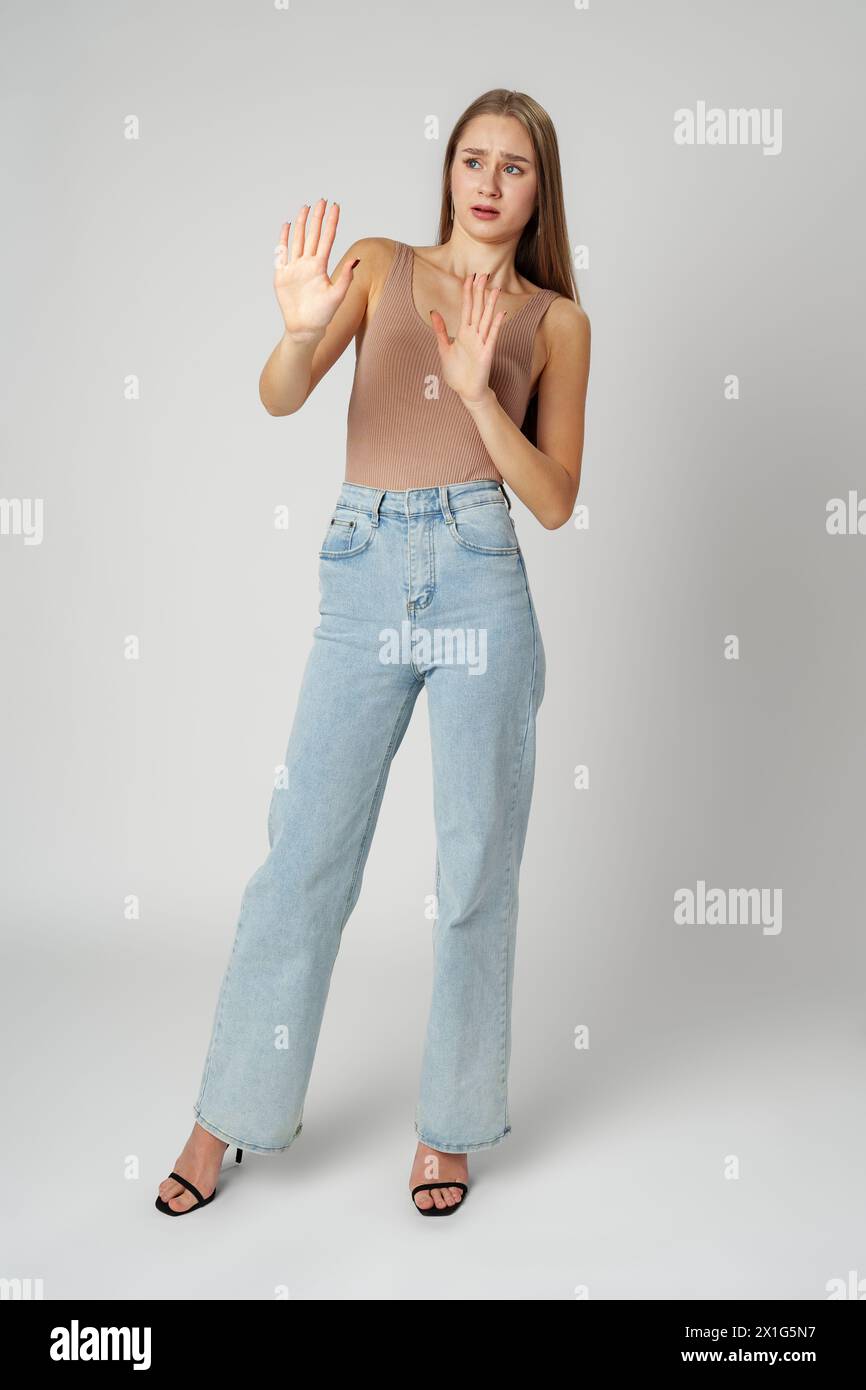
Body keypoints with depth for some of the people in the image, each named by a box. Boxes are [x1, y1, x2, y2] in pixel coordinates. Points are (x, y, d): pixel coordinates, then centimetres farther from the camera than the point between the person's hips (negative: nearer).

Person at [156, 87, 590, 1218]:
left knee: (477, 866, 4)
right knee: (305, 854, 4)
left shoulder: (556, 320, 10)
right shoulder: (381, 265, 10)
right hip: (364, 580, 0)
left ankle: (451, 1123, 24)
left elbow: (556, 503, 1)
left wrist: (476, 390, -12)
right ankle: (227, 1116, 20)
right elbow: (279, 399, -6)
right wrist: (301, 328, -28)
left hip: (481, 582, 0)